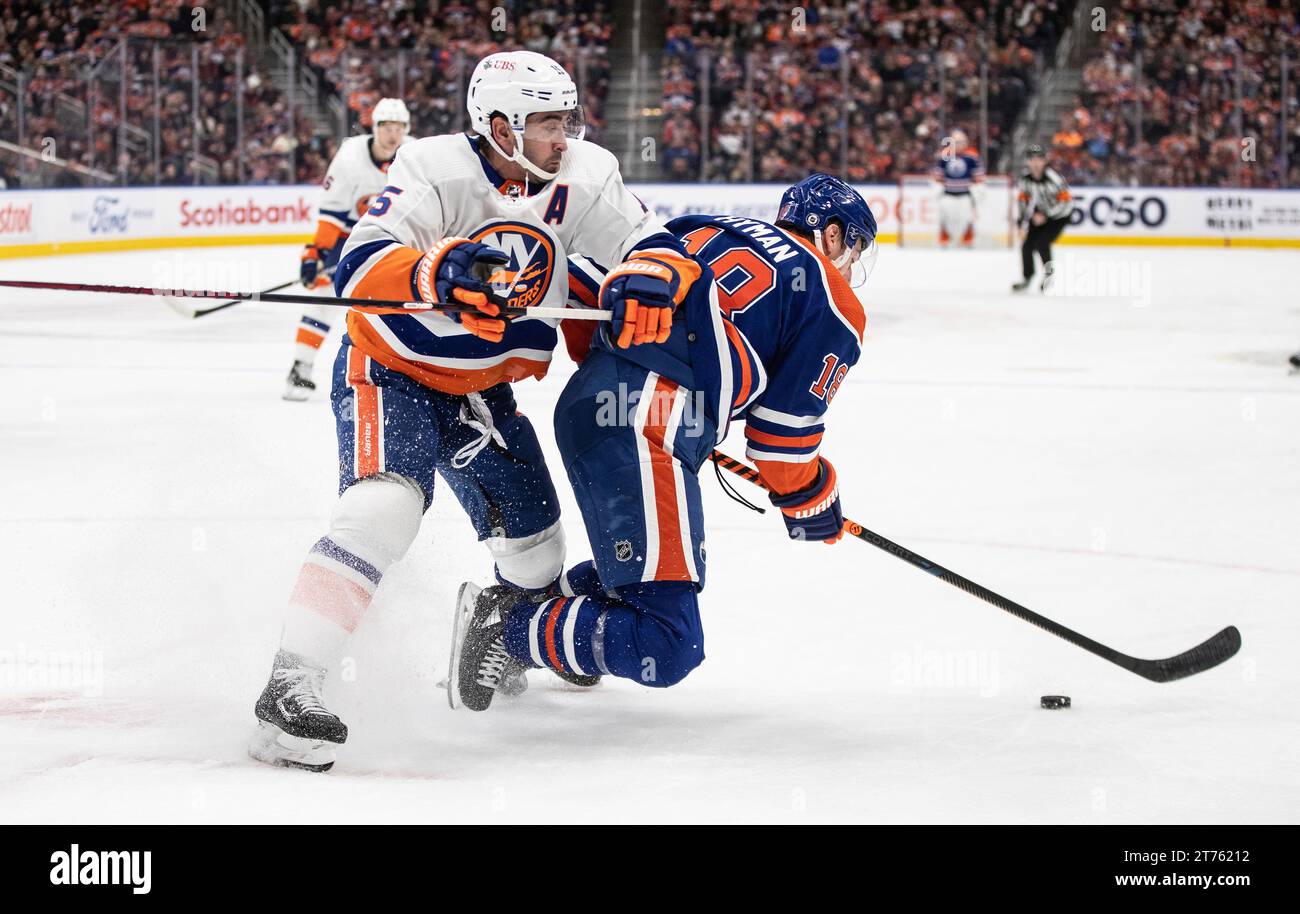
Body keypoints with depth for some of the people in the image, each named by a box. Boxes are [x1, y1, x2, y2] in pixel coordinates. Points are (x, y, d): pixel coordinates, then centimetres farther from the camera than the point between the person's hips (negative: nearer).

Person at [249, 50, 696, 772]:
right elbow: (359, 270, -37)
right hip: (389, 370, -7)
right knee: (386, 505, -31)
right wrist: (440, 269, -56)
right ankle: (288, 690, -35)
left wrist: (649, 280, -35)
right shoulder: (435, 171, -27)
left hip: (482, 388, 7)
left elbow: (653, 243, -10)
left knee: (532, 534, 15)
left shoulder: (580, 177, -10)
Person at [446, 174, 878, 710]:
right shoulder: (833, 305, 6)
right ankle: (505, 628, -11)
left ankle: (541, 605, 23)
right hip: (646, 433, -9)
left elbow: (590, 285, 21)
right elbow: (782, 432, 4)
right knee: (665, 653, -11)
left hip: (584, 404, 9)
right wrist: (814, 507, 21)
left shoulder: (704, 229, 24)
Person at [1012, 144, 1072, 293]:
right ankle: (1027, 278, 19)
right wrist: (1022, 225, -7)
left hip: (1060, 215, -6)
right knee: (1027, 244, -1)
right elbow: (1023, 201, -2)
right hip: (1041, 213, 6)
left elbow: (1065, 201, -25)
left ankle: (1048, 270, 5)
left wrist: (1045, 215, -24)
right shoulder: (1025, 179, -12)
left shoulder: (1053, 177, -29)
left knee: (1042, 243, -20)